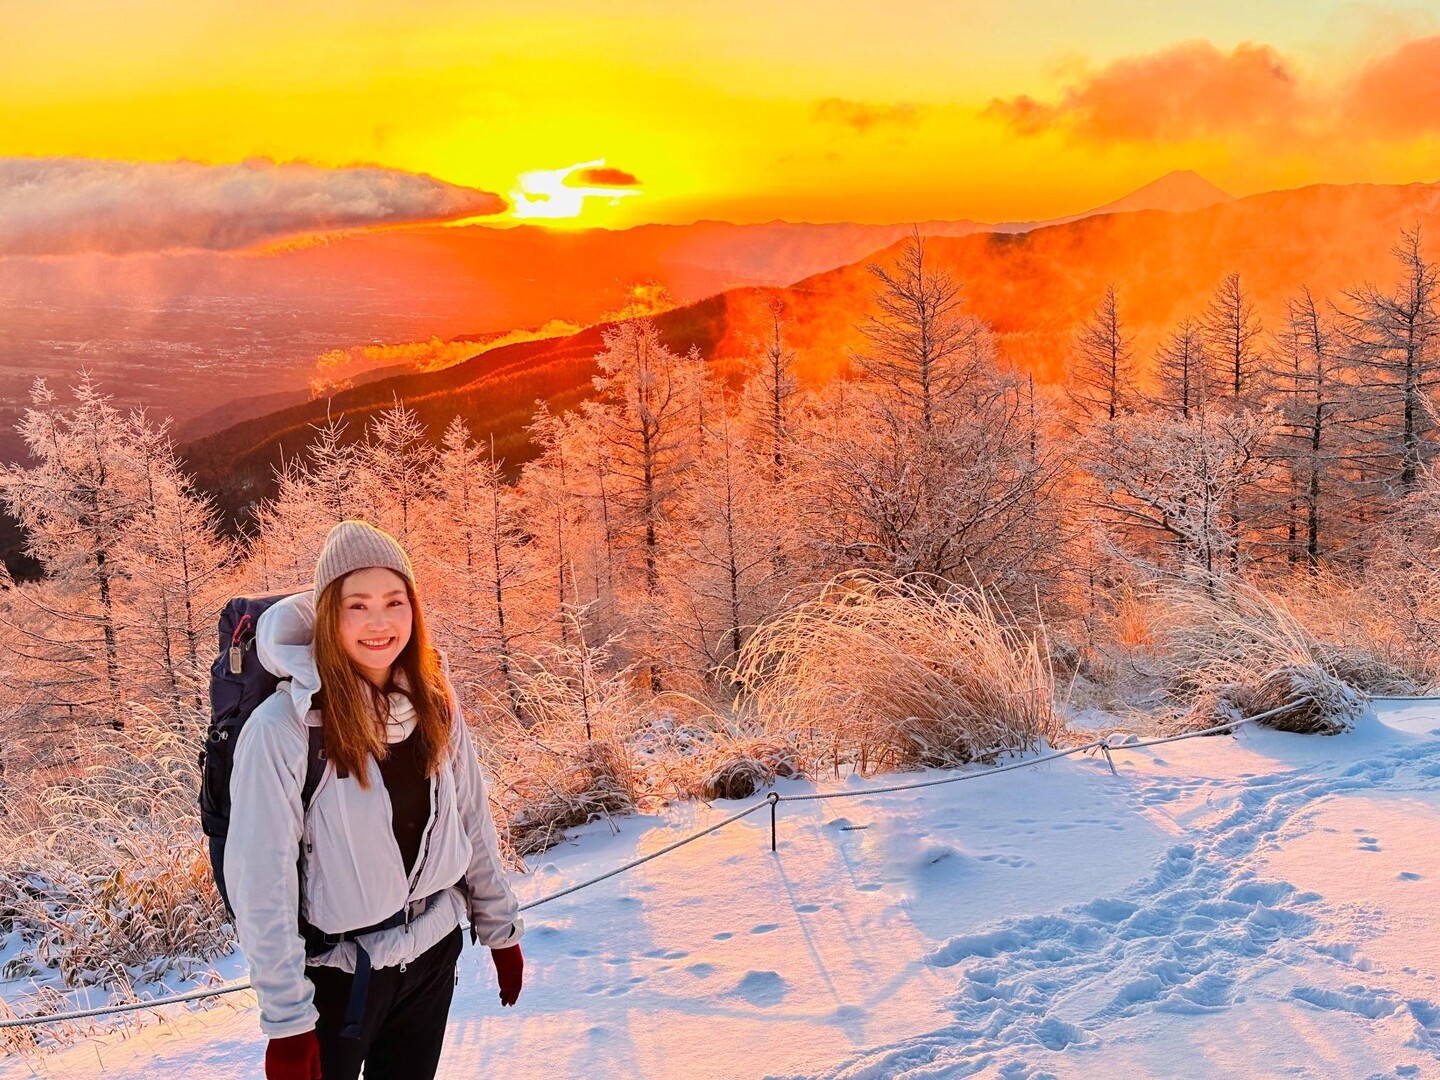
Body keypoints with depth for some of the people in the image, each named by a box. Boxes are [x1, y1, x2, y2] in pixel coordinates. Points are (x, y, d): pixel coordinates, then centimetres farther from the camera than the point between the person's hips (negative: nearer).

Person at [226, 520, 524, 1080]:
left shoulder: (434, 702, -4)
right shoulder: (284, 726, -20)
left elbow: (472, 821, 6)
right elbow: (261, 880, -18)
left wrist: (500, 928, 10)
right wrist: (287, 1018, -17)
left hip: (434, 951, 5)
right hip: (337, 970, -4)